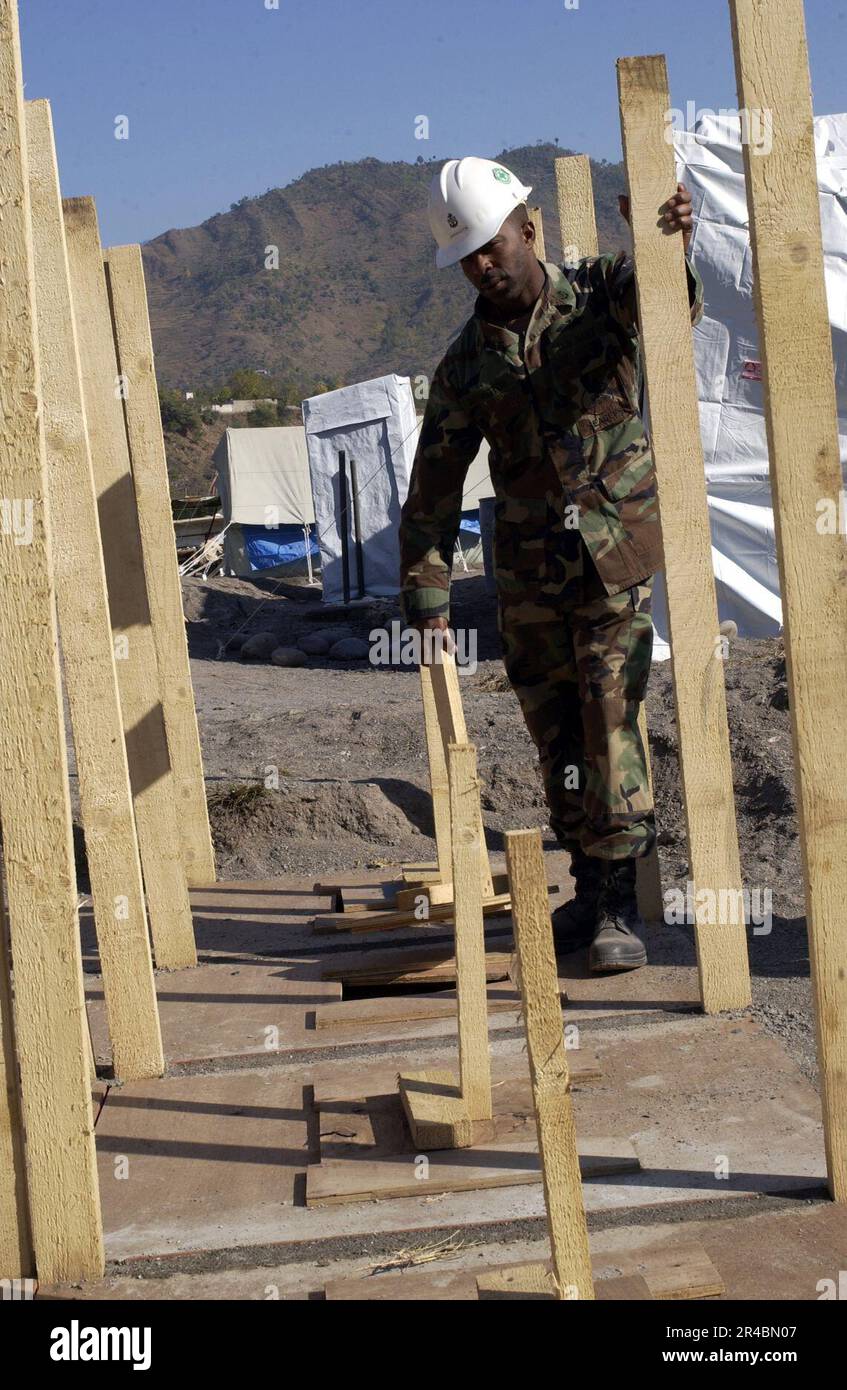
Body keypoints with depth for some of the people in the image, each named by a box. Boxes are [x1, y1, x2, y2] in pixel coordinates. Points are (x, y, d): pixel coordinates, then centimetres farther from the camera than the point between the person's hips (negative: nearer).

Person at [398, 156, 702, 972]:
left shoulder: (601, 293, -2)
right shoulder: (465, 365, 4)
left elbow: (671, 311, -24)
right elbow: (432, 491, 4)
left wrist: (670, 247, -47)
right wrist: (426, 599, -1)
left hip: (614, 559, -3)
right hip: (528, 574, 3)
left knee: (609, 723, -10)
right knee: (556, 736, 8)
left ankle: (618, 904, -3)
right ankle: (592, 887, 21)